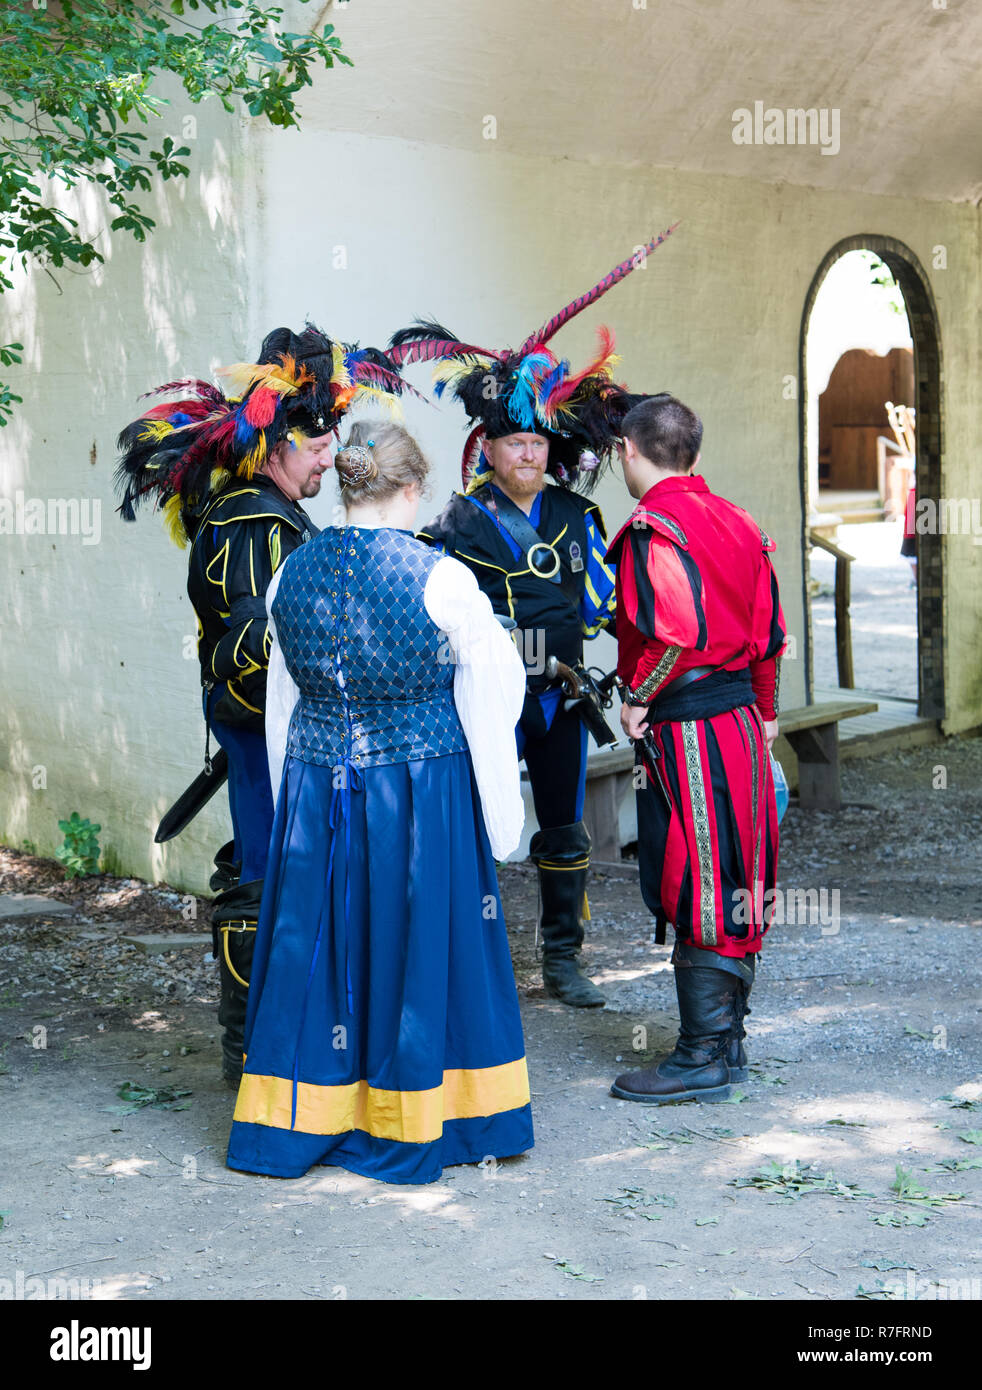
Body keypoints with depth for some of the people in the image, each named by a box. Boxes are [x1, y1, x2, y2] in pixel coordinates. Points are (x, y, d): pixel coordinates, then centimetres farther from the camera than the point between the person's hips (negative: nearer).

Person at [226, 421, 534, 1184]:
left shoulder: (293, 573, 0)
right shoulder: (441, 579, -13)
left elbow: (282, 700, 9)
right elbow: (491, 694, -6)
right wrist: (500, 808, 7)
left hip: (316, 786, 4)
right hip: (424, 792, -4)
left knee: (317, 945, 14)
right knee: (419, 945, 8)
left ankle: (298, 1121, 24)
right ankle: (407, 1128, 20)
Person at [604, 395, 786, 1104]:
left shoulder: (653, 528, -15)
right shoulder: (733, 519, 11)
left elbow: (678, 630, -27)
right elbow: (770, 627, 15)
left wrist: (639, 698, -13)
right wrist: (765, 708, 23)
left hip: (686, 733, -9)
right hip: (742, 722, 9)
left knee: (694, 892, -2)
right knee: (734, 890, 14)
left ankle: (703, 1058, 4)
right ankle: (728, 1042, 25)